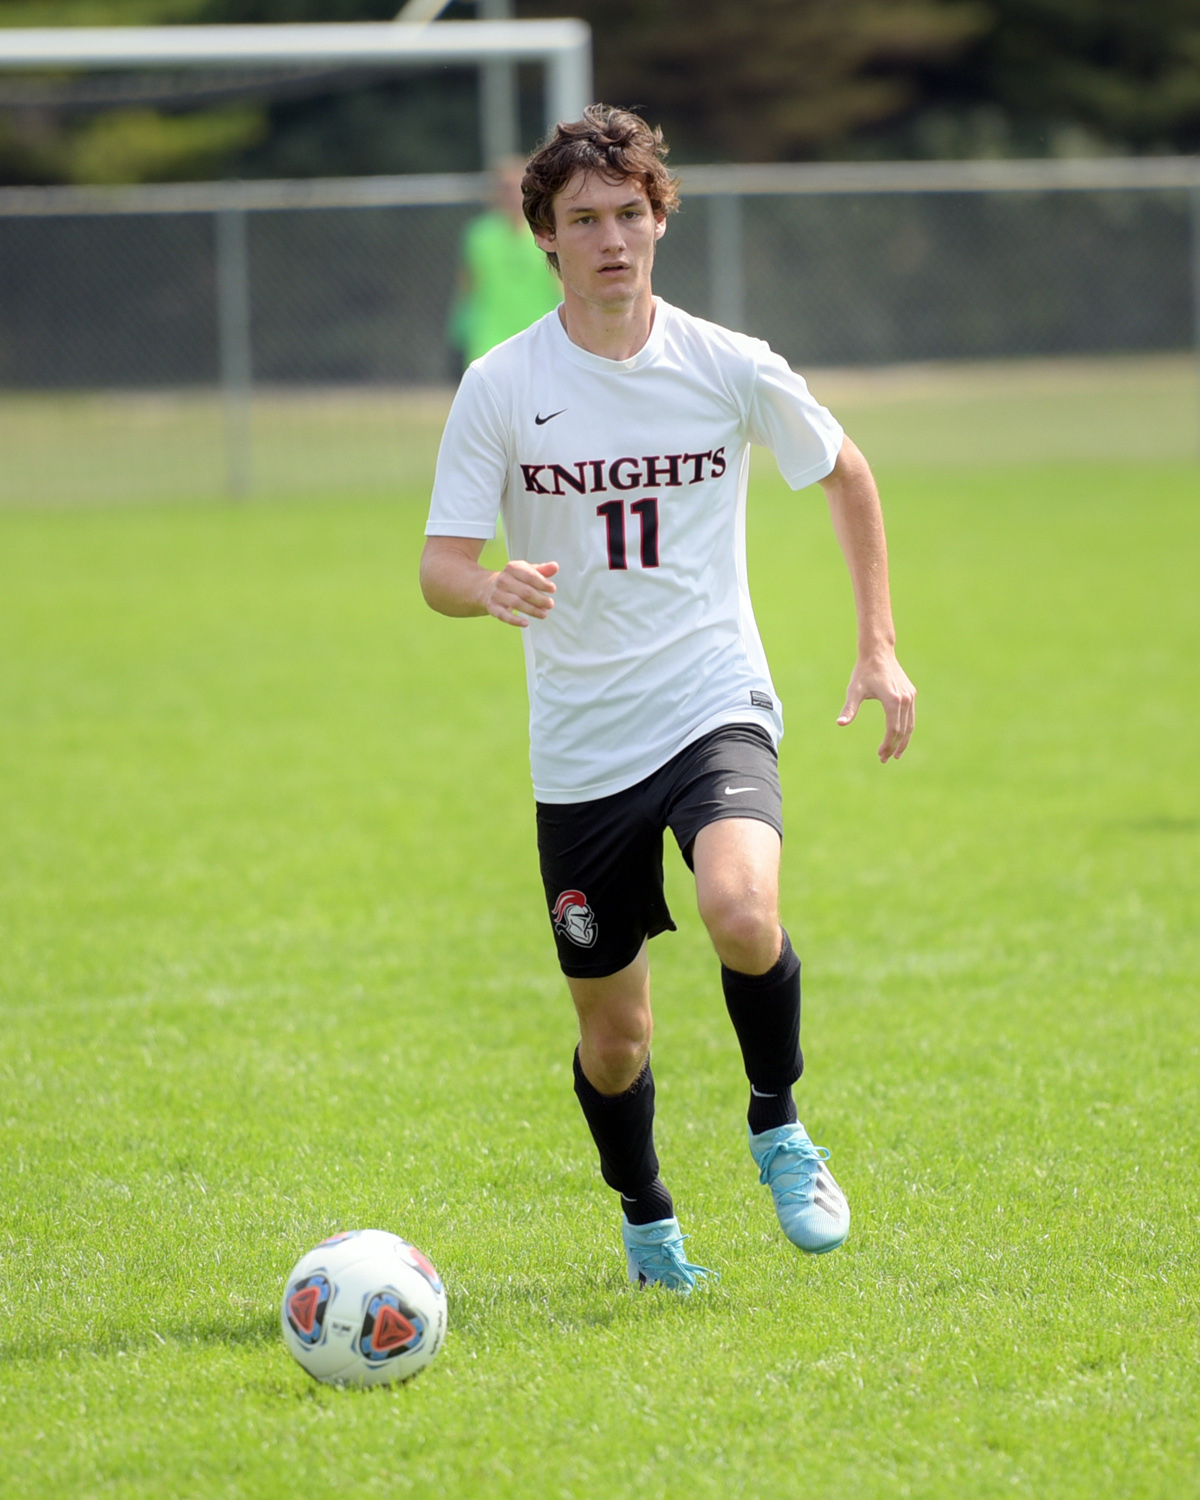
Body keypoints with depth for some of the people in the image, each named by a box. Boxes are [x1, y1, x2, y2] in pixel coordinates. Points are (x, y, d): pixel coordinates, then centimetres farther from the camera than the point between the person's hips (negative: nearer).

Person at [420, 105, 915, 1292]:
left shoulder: (733, 370, -3)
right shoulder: (499, 388, -5)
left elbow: (844, 476, 15)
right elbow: (439, 565, -5)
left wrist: (879, 646, 11)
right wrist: (489, 587, -29)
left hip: (714, 711, -1)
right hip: (580, 746, 1)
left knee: (742, 912, -30)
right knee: (613, 1032, 6)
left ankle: (777, 1125, -2)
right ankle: (646, 1221, 36)